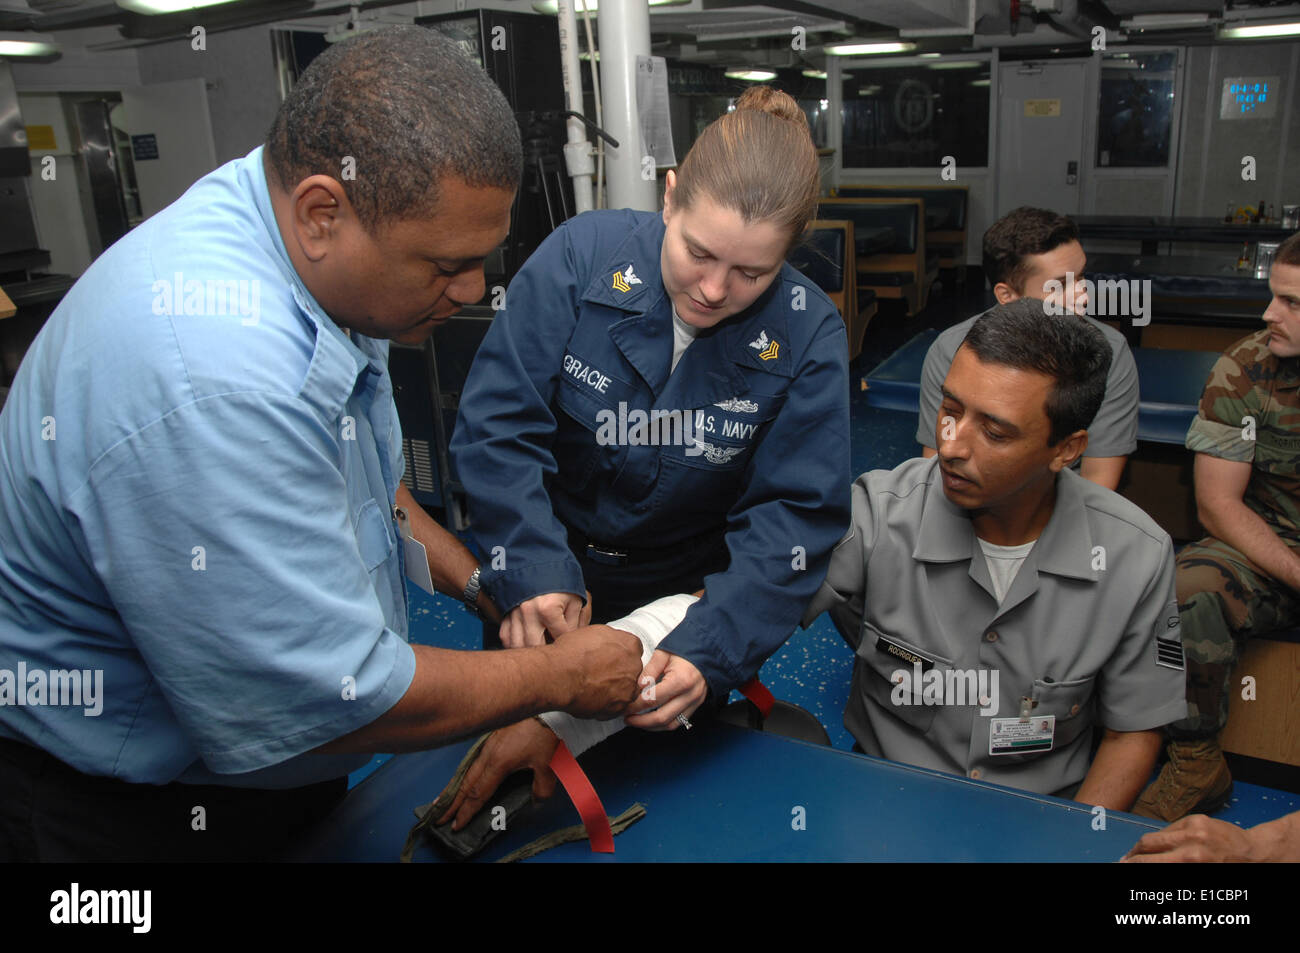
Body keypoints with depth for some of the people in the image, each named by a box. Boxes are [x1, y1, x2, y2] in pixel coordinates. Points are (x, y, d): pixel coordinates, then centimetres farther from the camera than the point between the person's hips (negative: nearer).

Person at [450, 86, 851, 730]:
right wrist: (531, 573, -32)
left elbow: (793, 515, -20)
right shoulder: (581, 255, -20)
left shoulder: (809, 335, -18)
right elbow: (498, 427, -20)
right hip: (549, 583, 0)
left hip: (690, 594, 0)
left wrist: (708, 650, -33)